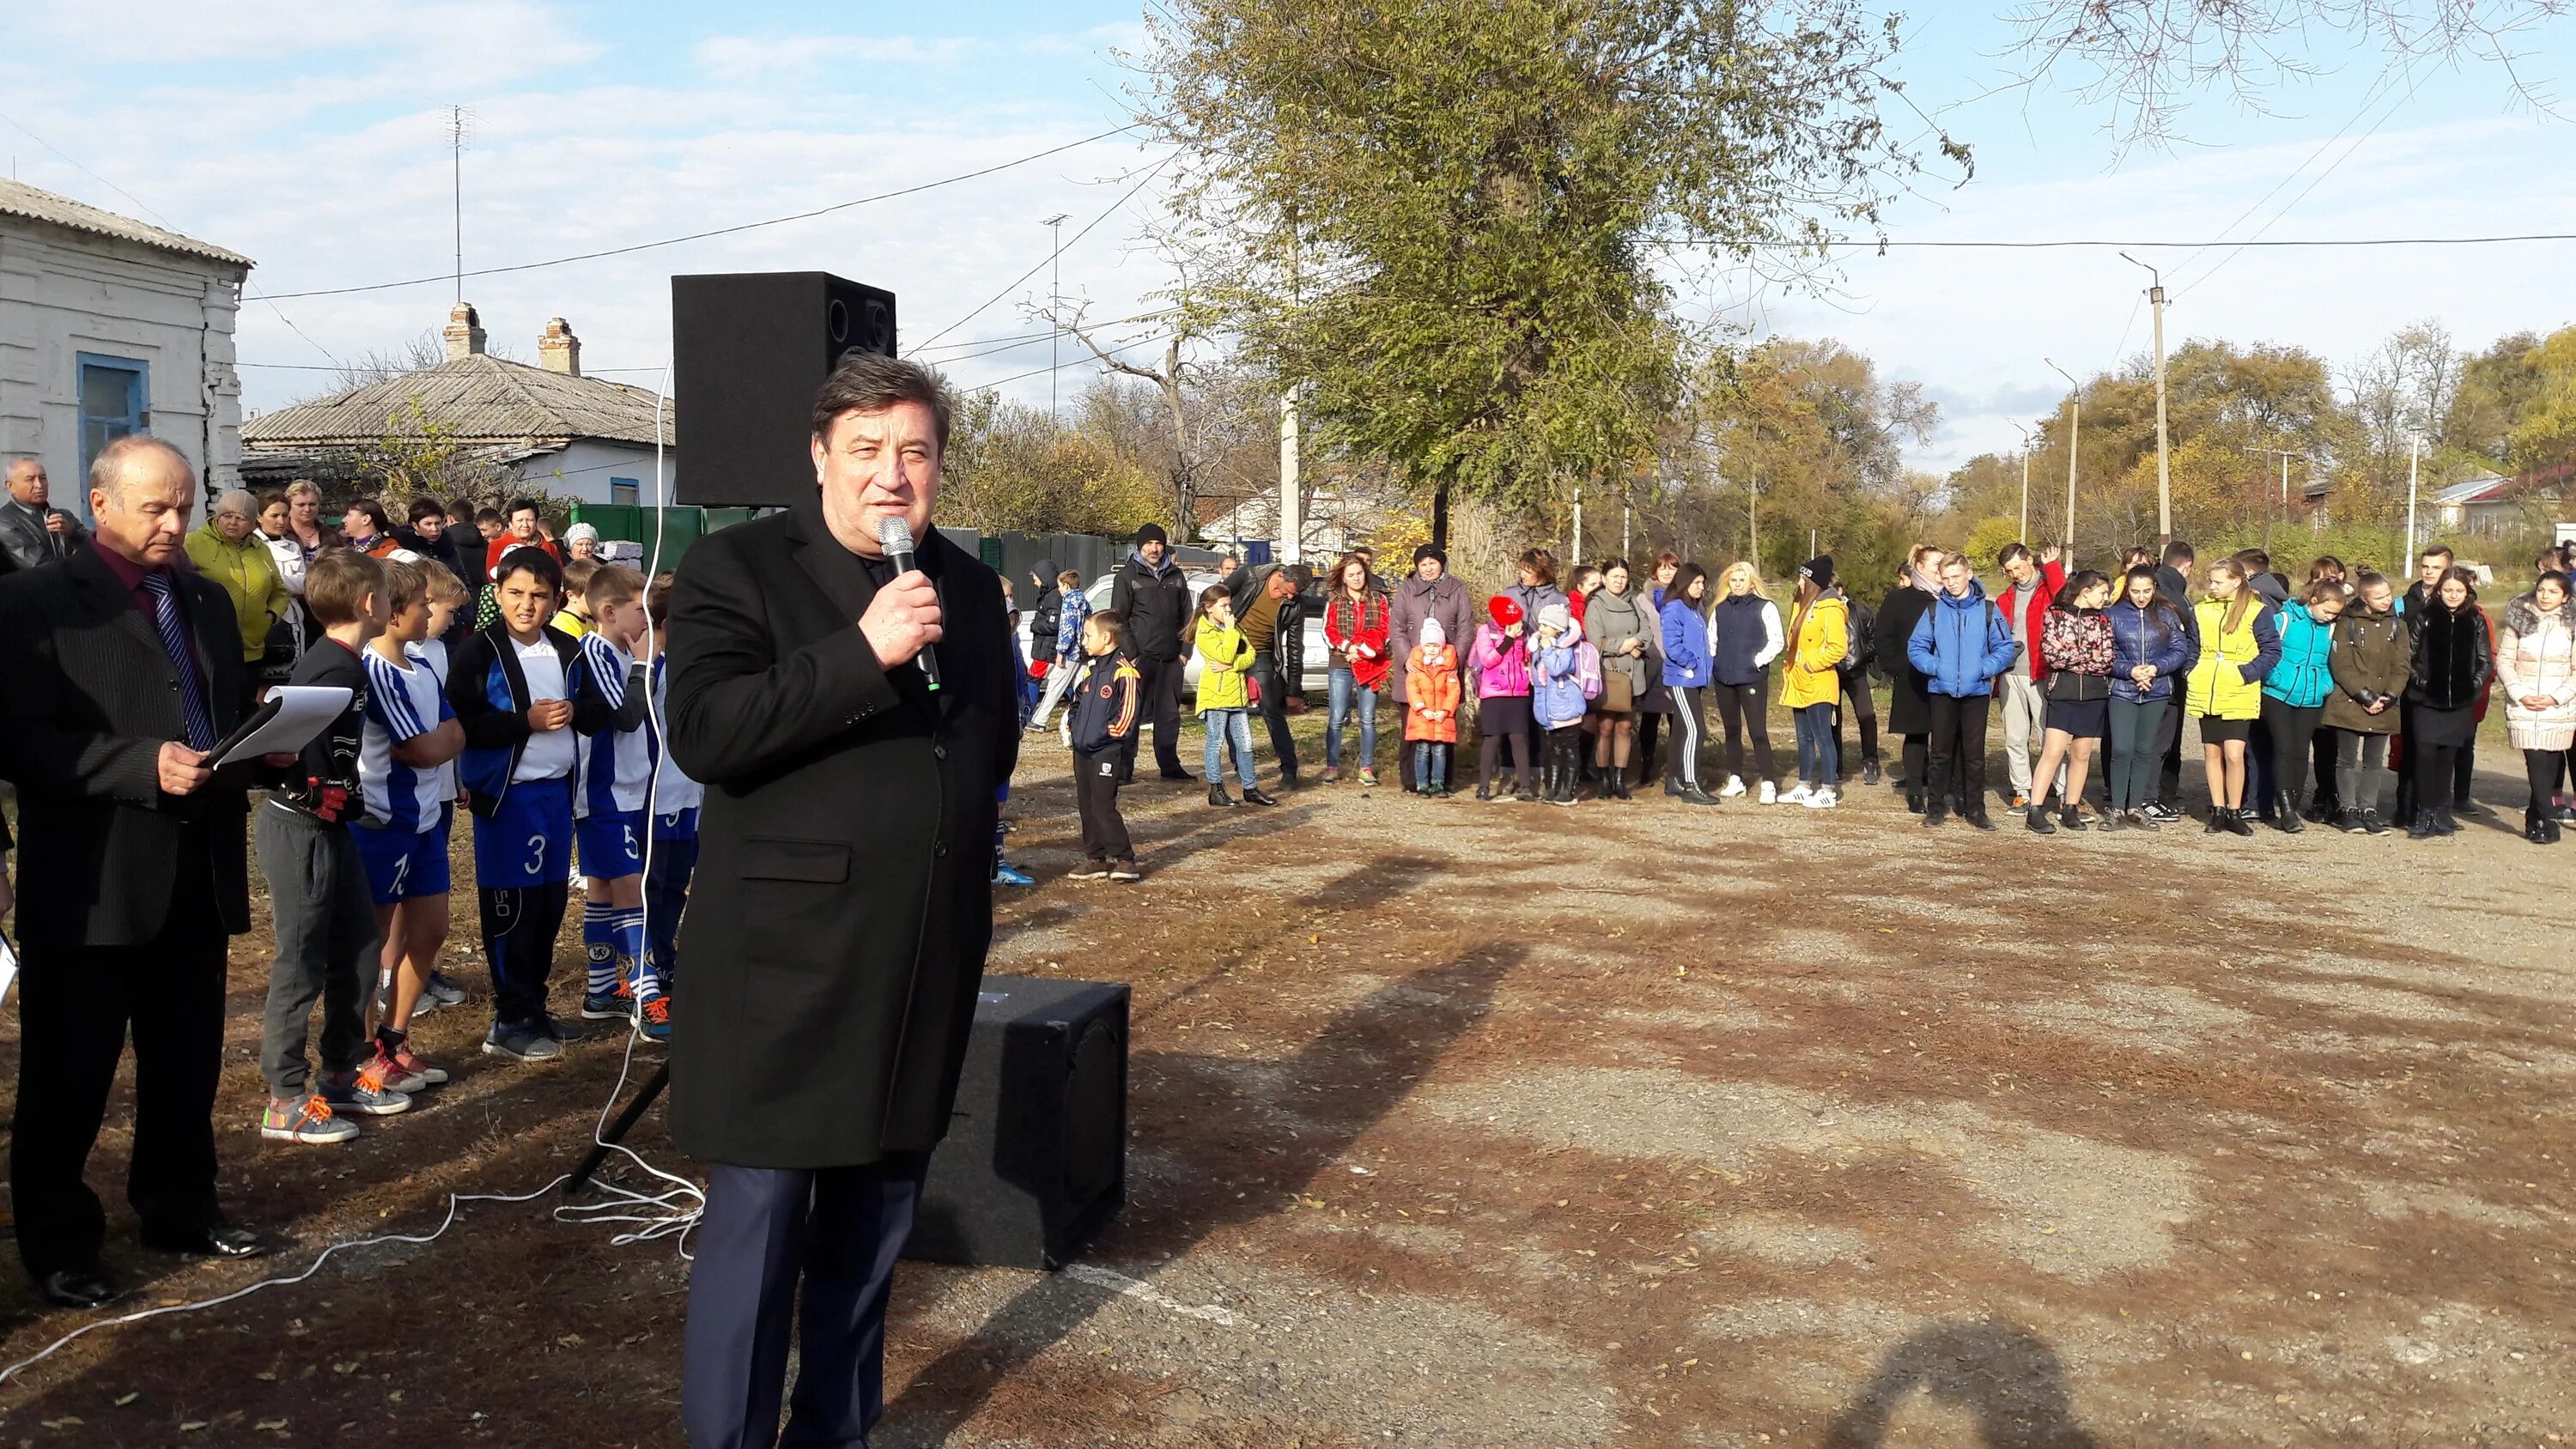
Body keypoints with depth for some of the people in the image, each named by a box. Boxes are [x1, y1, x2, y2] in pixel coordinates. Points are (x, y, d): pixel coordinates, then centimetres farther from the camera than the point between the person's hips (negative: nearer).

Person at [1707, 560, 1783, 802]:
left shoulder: (1765, 608, -3)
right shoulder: (1720, 609, 11)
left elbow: (1776, 640, -6)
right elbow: (1711, 641, 15)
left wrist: (1758, 661, -11)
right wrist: (1712, 667, 5)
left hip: (1753, 678, -5)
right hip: (1724, 679, 5)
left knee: (1758, 731, -8)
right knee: (1732, 730, 12)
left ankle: (1768, 784, -5)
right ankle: (1735, 780, 20)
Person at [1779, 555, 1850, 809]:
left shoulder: (1831, 609, -14)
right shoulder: (1805, 606, 14)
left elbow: (1838, 648, -22)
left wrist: (1811, 664, -17)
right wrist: (1790, 669, 13)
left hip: (1818, 686, -9)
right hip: (1800, 684, 9)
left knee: (1823, 738, -4)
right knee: (1804, 738, 14)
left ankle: (1829, 791, 0)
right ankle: (1805, 787, 22)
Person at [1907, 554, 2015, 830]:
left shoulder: (1988, 610, 1)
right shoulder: (1934, 610, 4)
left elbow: (2005, 647, 0)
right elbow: (1915, 647, 3)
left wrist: (1984, 669, -13)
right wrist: (1934, 667, -12)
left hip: (1976, 691, -1)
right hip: (1942, 691, 1)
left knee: (1974, 753, 4)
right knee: (1940, 752, 5)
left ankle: (1975, 809, 11)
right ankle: (1936, 807, 12)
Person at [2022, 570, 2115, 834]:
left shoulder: (2102, 620, 9)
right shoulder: (2055, 615, -1)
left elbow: (2108, 660, -1)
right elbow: (2052, 654, -12)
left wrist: (2071, 660, -9)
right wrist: (2089, 658, -6)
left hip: (2094, 693, 4)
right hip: (2062, 691, -4)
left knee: (2082, 754, 6)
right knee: (2053, 751, -11)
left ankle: (2069, 809, 15)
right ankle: (2035, 810, -9)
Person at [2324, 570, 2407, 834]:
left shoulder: (2397, 625, 7)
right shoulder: (2347, 624, -3)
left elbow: (2402, 666, 4)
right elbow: (2341, 665, -8)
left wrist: (2388, 697, -11)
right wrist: (2365, 697, -15)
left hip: (2383, 708, 3)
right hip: (2349, 704, -3)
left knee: (2375, 761, 7)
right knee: (2347, 759, 2)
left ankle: (2369, 810, 14)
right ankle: (2348, 810, 9)